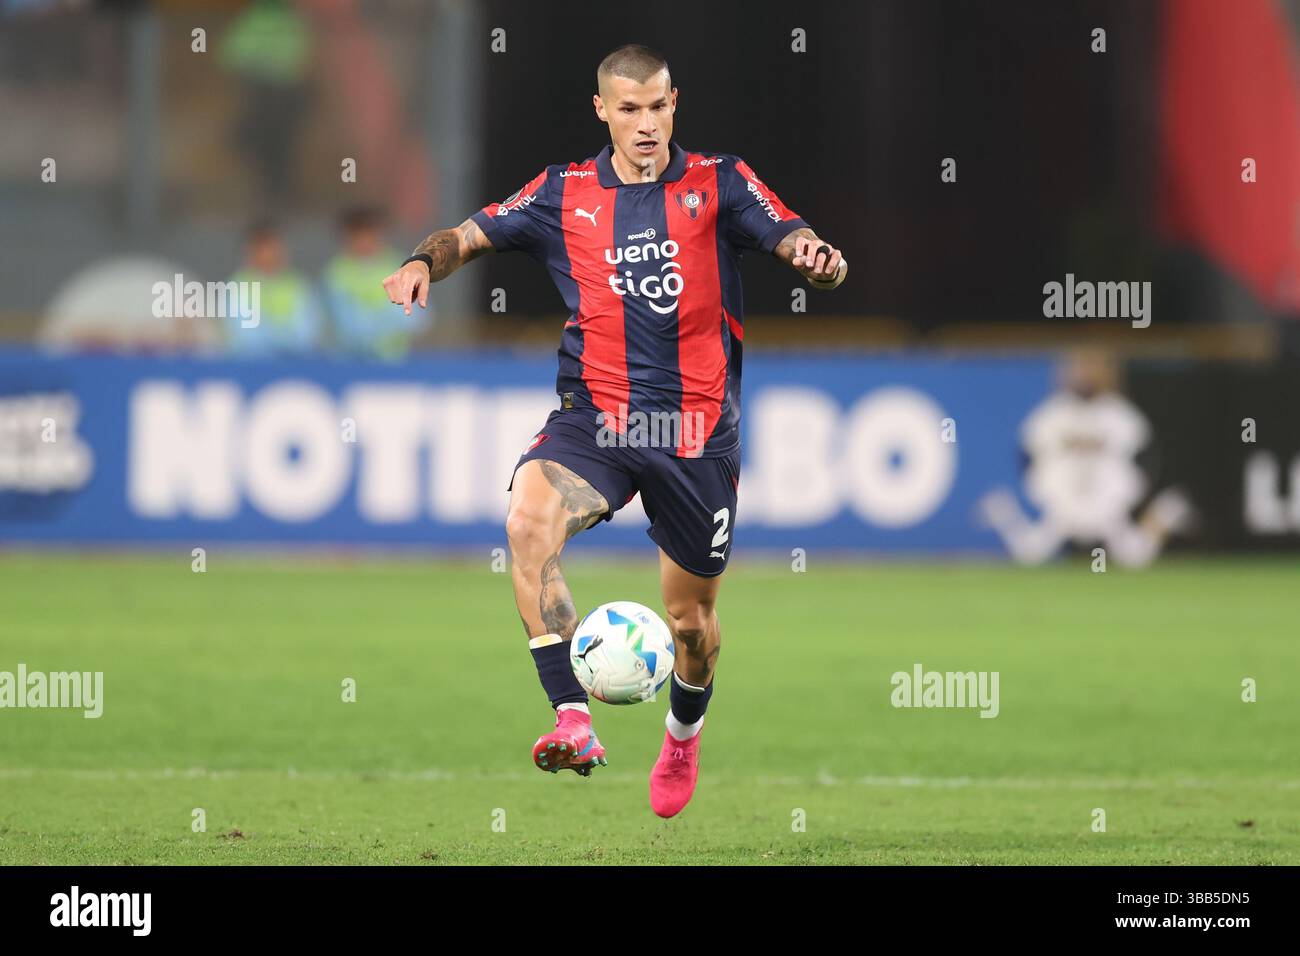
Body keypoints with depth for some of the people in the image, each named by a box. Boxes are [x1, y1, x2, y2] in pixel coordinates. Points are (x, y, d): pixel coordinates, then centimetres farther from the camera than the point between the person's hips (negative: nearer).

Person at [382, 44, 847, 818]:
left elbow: (795, 241, -9)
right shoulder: (566, 194, 6)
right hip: (595, 419, 0)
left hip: (697, 430, 0)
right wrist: (425, 264, -12)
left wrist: (817, 257, -33)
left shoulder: (719, 183, 1)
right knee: (529, 519, -32)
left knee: (692, 616, 11)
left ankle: (684, 735, 47)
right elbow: (473, 234, 9)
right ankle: (573, 724, -38)